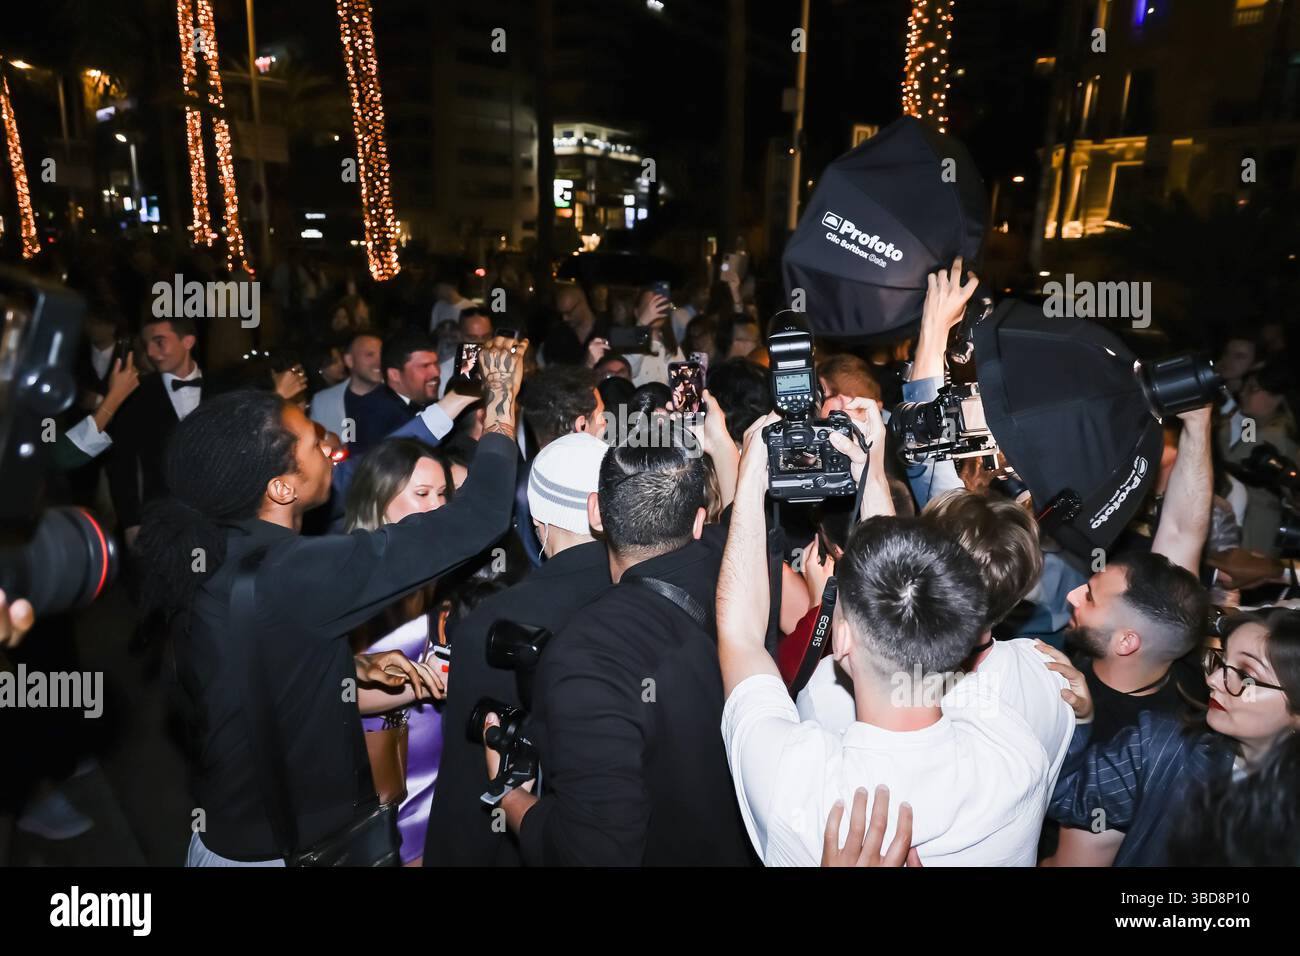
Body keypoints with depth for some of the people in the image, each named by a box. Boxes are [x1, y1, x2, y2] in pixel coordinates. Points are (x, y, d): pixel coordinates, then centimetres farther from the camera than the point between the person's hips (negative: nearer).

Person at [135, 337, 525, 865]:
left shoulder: (206, 553, -7)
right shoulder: (294, 573, -32)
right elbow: (476, 520, -31)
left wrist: (354, 665, -1)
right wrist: (502, 400, -19)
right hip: (290, 847, -7)